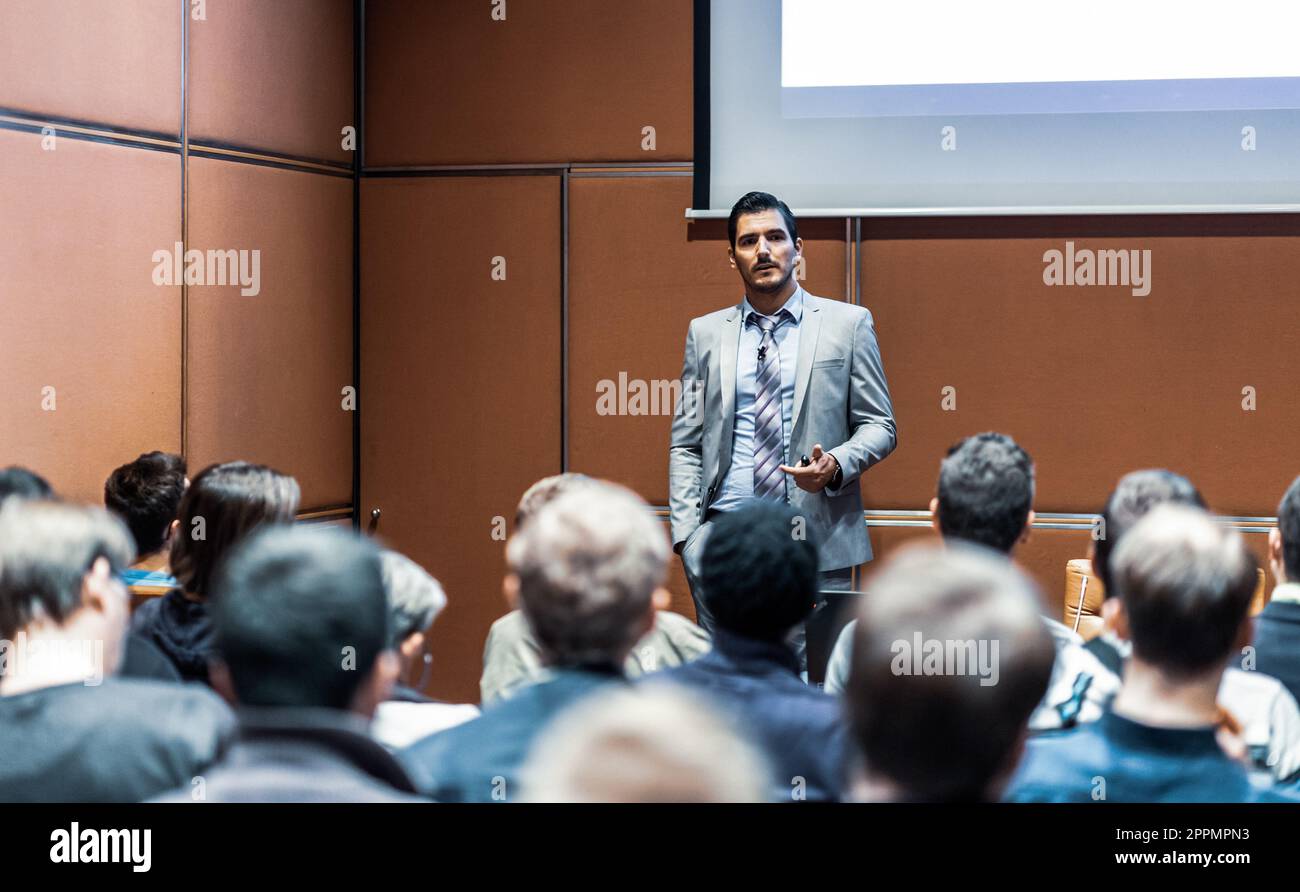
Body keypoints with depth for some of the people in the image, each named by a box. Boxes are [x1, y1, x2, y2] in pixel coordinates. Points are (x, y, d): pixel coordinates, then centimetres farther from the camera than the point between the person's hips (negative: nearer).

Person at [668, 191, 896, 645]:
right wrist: (686, 535, 0)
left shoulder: (848, 323, 6)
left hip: (818, 537, -2)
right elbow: (685, 445, 11)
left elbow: (879, 426, 6)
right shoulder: (705, 333, 12)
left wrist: (836, 464, -15)